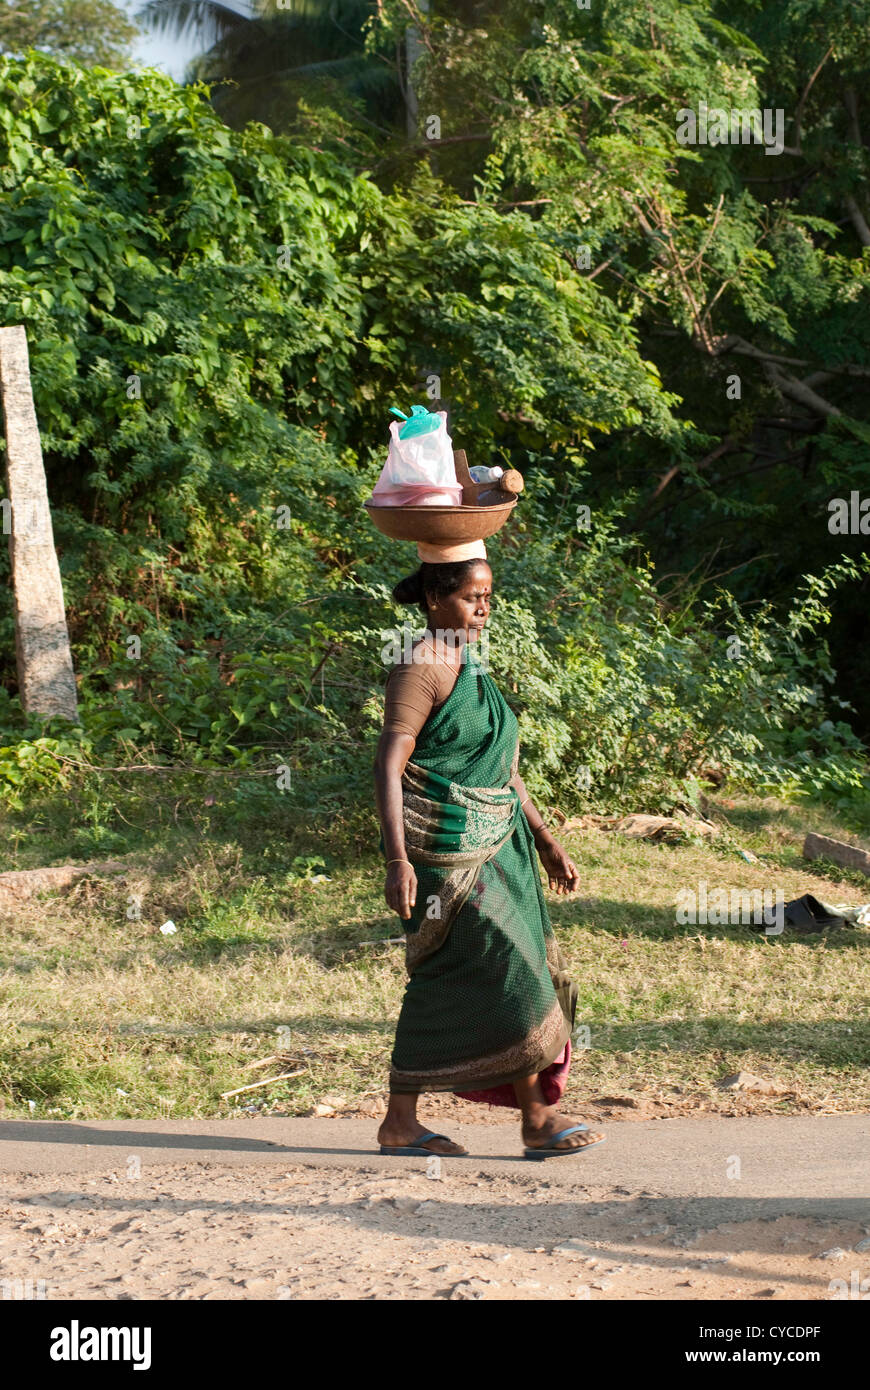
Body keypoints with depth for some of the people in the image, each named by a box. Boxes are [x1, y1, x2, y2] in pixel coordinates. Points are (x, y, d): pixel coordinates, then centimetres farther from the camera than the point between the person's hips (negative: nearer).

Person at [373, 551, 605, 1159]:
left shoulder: (471, 668, 16)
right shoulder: (422, 669, -12)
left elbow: (504, 767, 22)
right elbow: (389, 767, -18)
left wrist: (546, 842, 21)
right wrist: (399, 860, -25)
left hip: (491, 846, 9)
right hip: (445, 848, -9)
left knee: (442, 982, 10)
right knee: (506, 971, -7)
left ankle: (401, 1120, 16)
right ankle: (537, 1117, 1)